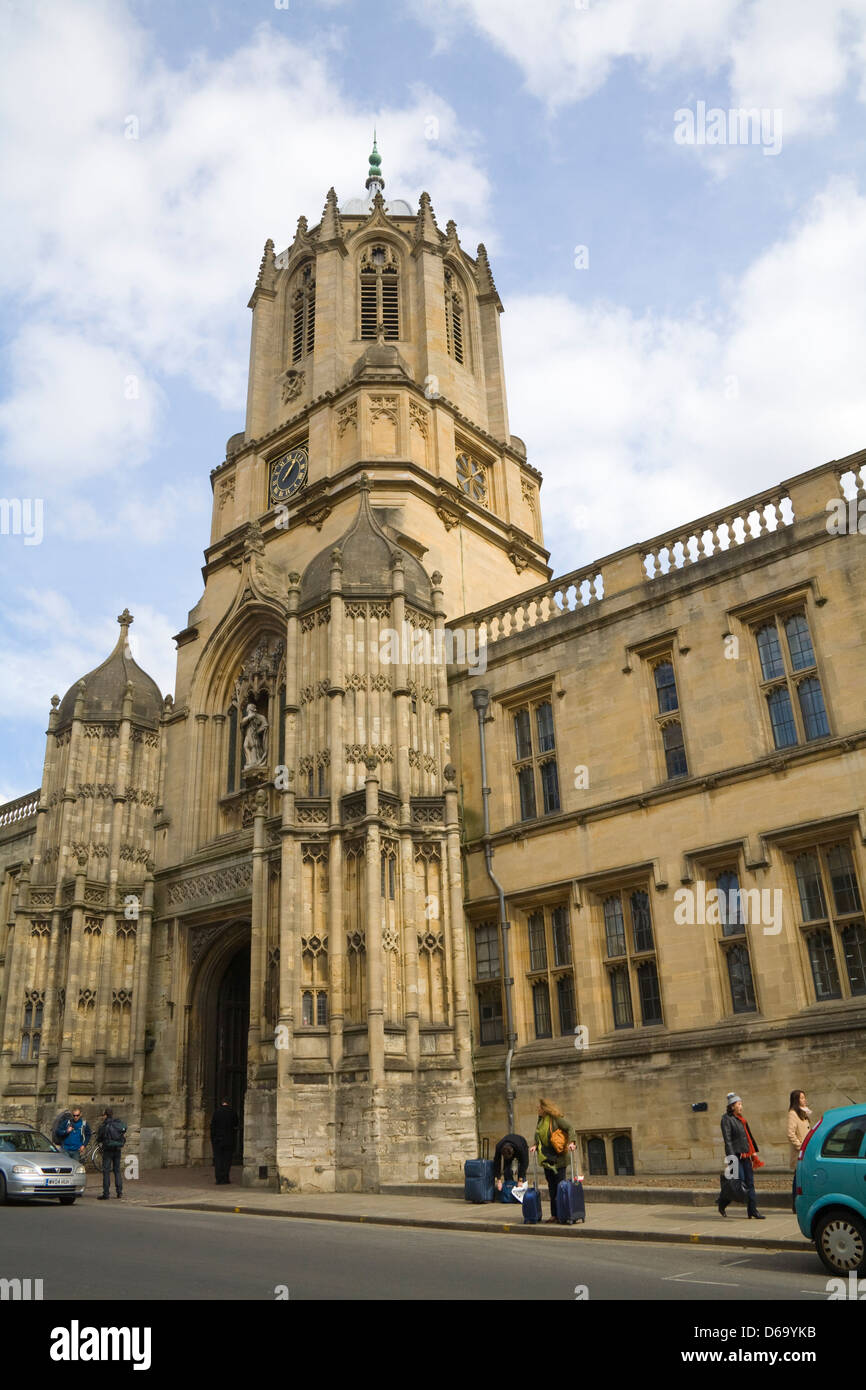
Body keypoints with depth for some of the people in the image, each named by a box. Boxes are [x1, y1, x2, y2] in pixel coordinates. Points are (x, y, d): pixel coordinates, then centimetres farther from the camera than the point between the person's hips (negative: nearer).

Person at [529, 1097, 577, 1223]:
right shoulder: (541, 1121, 14)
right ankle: (554, 1214, 13)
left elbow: (570, 1128, -11)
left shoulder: (556, 1118, -9)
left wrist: (571, 1142, -23)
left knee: (559, 1186, -5)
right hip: (547, 1159, 7)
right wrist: (535, 1145, 3)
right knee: (551, 1187, 8)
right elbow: (538, 1136, 20)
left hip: (558, 1158, -7)